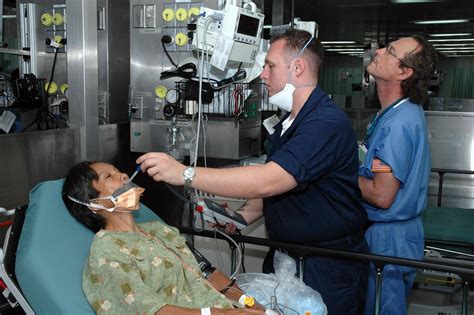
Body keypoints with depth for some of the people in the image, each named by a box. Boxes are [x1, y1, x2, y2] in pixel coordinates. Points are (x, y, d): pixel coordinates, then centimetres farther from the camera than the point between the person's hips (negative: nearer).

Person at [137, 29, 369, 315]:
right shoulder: (288, 123, 11)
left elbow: (268, 181, -32)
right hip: (283, 256, 8)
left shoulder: (329, 123, -22)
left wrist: (186, 174, -31)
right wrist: (242, 217, 0)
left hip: (329, 267, -8)